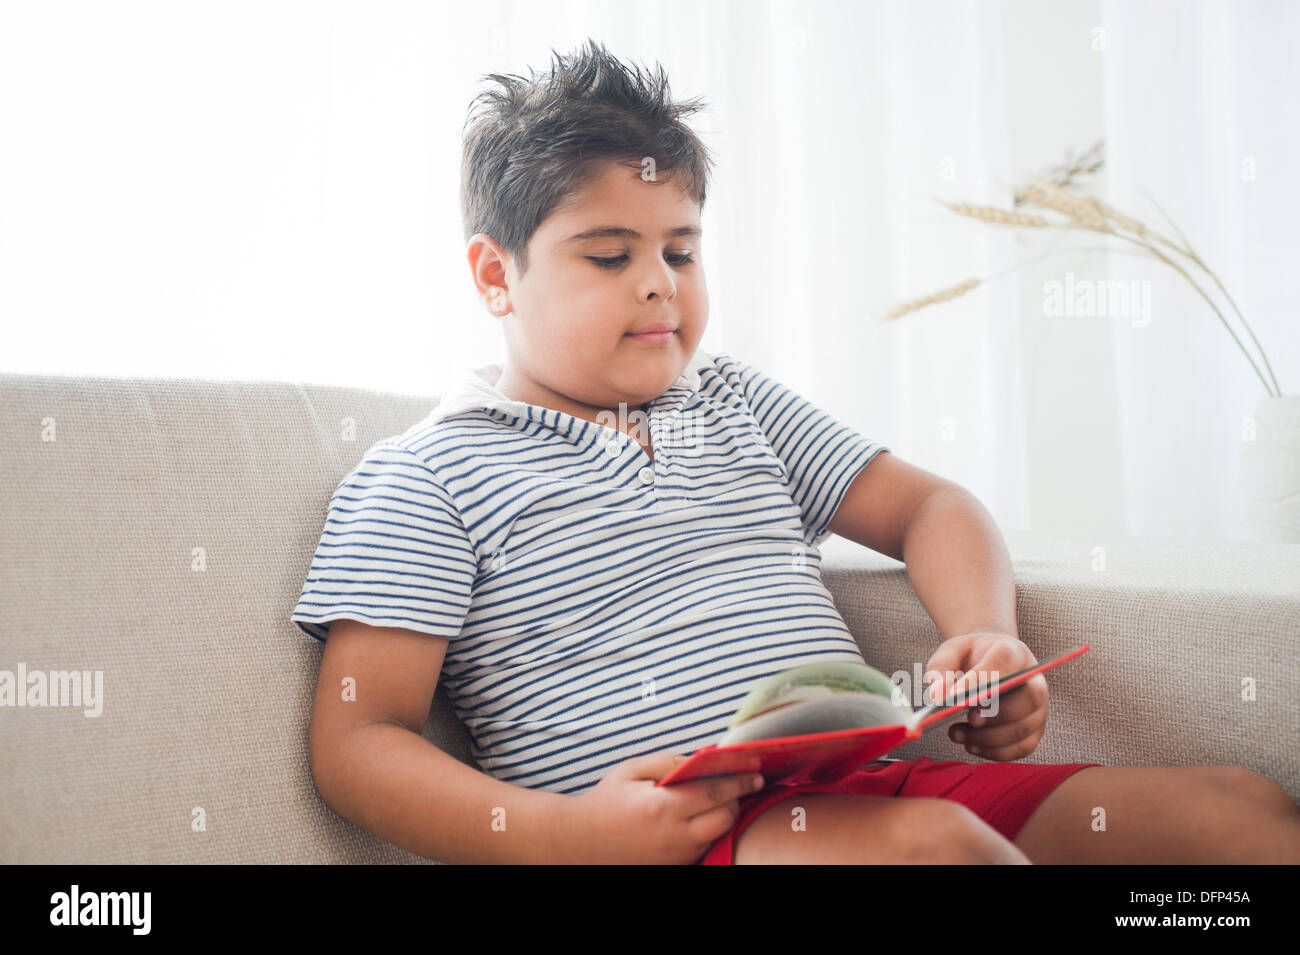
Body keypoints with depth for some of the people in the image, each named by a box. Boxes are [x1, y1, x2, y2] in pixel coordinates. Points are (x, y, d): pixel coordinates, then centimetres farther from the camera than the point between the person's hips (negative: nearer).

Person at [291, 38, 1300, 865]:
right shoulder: (422, 477, 4)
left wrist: (988, 635, 0)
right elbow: (357, 742, -4)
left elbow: (925, 505, 25)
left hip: (867, 786, 6)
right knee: (930, 840, -38)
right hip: (676, 833, -6)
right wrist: (566, 835, -21)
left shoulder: (737, 402, 23)